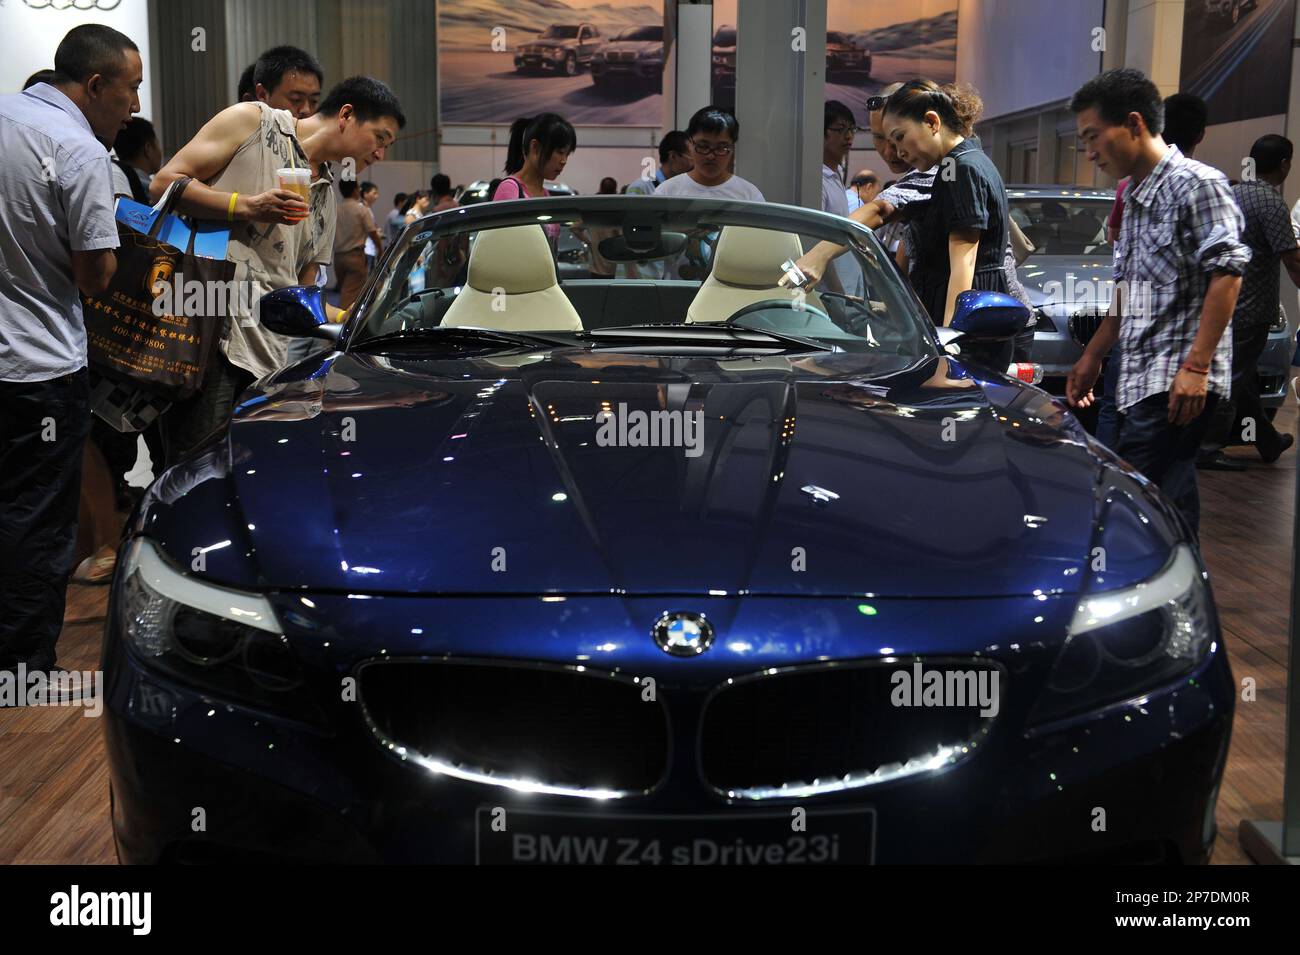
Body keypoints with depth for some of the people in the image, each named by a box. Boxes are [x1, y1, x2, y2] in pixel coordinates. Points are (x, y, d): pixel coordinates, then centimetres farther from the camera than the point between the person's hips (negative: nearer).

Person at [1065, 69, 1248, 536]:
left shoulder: (1197, 183, -7)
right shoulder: (1134, 197, 20)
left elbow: (1227, 273, -14)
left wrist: (1196, 365, -20)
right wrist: (1092, 355, 26)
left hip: (1178, 381, -9)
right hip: (1141, 377, 9)